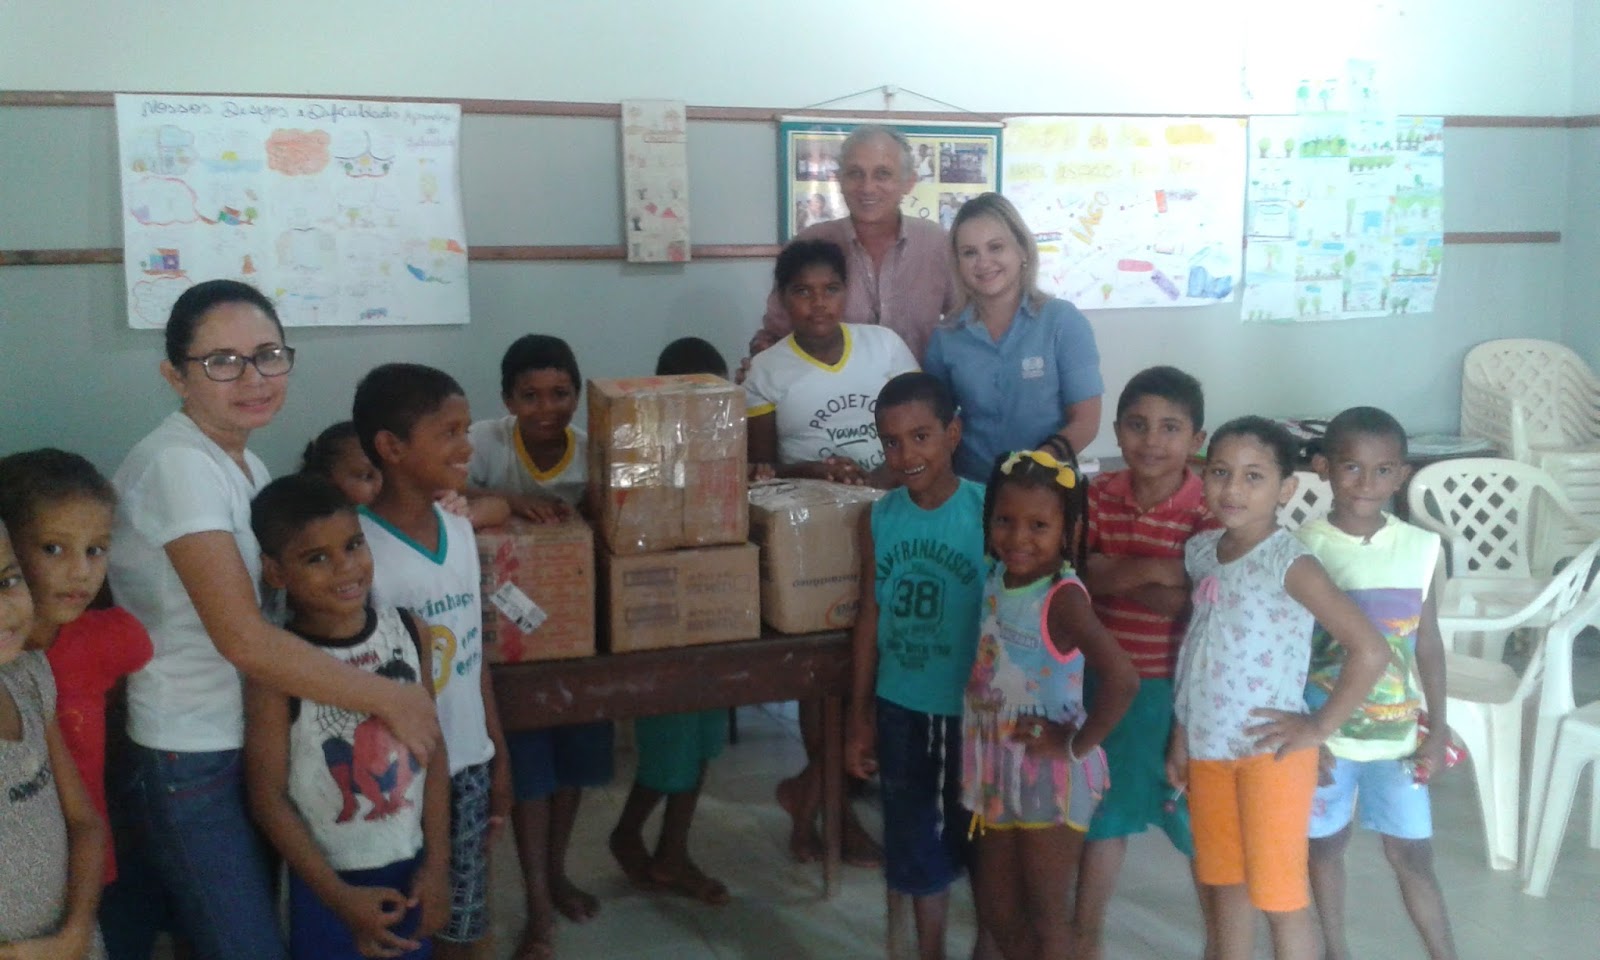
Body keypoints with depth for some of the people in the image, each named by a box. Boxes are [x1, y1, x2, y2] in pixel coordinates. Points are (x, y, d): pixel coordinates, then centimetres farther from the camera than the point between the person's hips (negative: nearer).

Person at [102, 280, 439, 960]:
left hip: (233, 744, 9)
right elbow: (243, 638, -26)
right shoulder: (178, 465, -20)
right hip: (188, 761, -9)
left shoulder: (243, 463, 9)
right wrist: (390, 698, -20)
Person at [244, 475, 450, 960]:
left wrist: (437, 864, 0)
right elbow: (269, 797, -13)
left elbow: (433, 753, 2)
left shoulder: (411, 632, -5)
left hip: (409, 868, 4)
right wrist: (340, 896, -11)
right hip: (328, 881, -4)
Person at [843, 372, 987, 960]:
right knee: (916, 845, 17)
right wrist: (859, 716, 7)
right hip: (902, 711, 4)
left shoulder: (987, 511, -14)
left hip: (974, 712, -3)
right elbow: (870, 617, 5)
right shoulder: (879, 518, -2)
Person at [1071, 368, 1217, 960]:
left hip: (1178, 691, -4)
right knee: (1102, 812, 18)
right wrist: (1154, 570, -26)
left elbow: (1201, 604, -22)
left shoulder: (1207, 510, -14)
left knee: (1198, 823, 10)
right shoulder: (1099, 496, -1)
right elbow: (1077, 572, -14)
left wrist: (1115, 576, -20)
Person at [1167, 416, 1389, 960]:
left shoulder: (1289, 563, -18)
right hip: (1208, 748, 6)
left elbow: (1370, 651, -24)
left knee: (1279, 895, 6)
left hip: (1269, 751, -6)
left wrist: (1319, 727, -17)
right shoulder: (1201, 551, 3)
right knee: (1224, 882, 20)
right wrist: (1181, 736, 13)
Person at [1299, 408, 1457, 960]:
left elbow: (1428, 644, 4)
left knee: (1413, 856, 9)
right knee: (1326, 845, 15)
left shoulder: (1421, 547, -3)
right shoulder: (1304, 549, -12)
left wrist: (1437, 730, 3)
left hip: (1397, 735, 1)